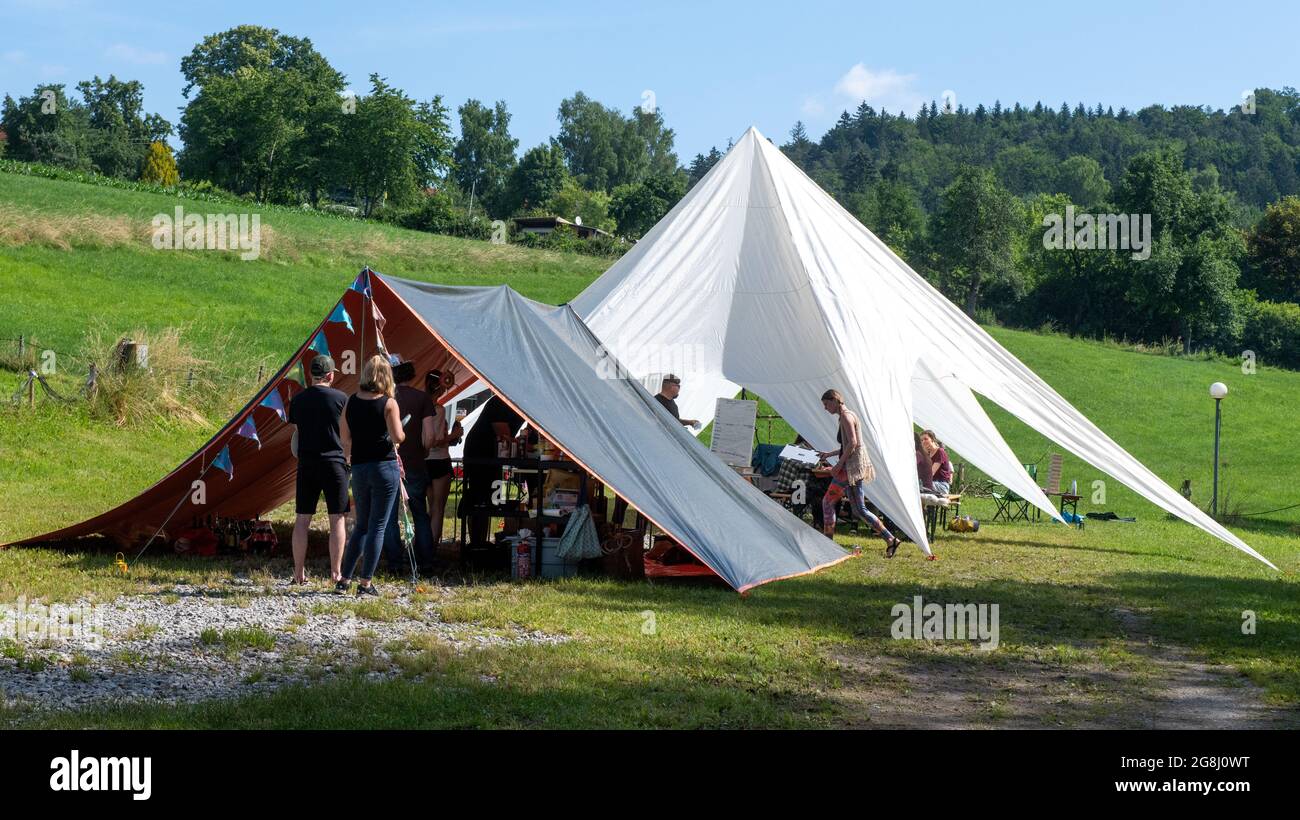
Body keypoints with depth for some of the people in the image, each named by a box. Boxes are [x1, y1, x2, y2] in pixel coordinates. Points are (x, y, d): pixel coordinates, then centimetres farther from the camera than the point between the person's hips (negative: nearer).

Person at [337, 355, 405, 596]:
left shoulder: (351, 401, 5)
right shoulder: (388, 403, -9)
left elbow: (344, 436, 9)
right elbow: (398, 437, -14)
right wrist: (399, 436, 7)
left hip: (359, 468, 5)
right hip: (385, 468, -5)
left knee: (361, 525, 16)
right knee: (378, 526, 1)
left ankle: (344, 580, 14)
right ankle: (366, 583, 0)